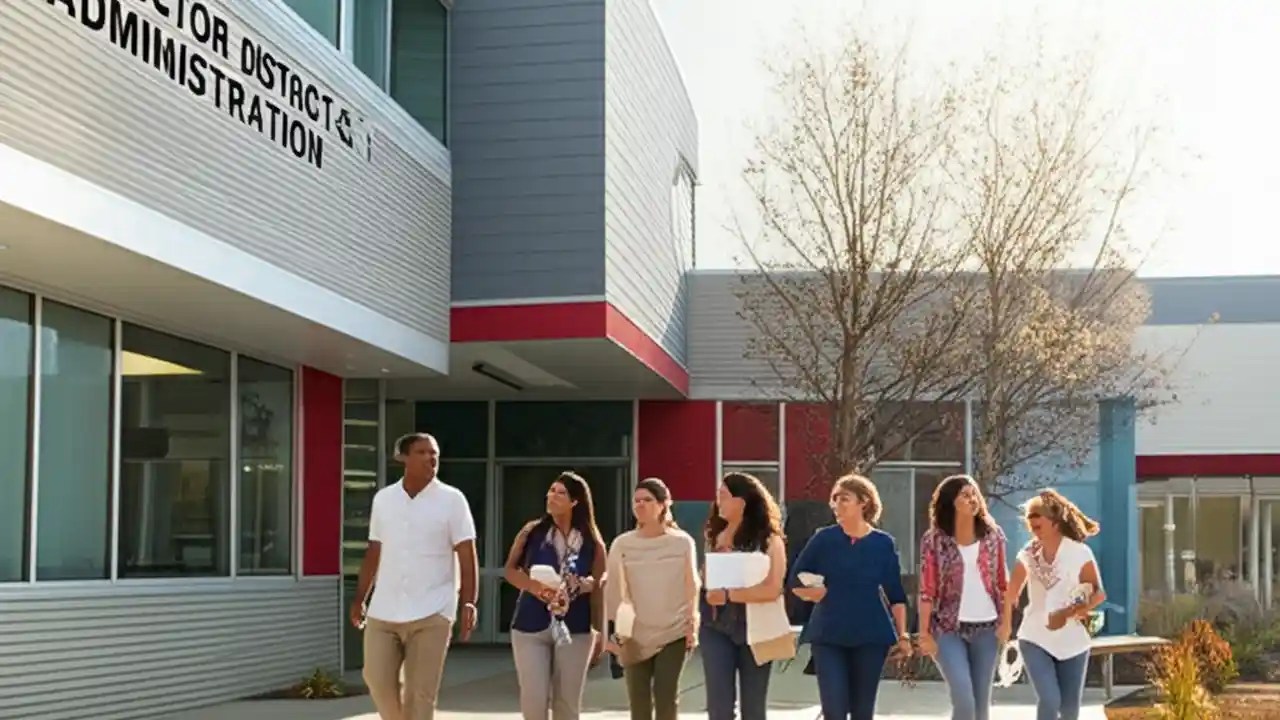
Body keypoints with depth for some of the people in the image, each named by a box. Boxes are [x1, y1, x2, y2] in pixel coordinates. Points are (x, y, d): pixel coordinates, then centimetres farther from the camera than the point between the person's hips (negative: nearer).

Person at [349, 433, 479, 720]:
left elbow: (467, 556, -5)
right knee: (377, 679, 2)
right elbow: (374, 553, 15)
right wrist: (359, 599, 13)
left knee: (421, 692, -2)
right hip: (384, 610, 3)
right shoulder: (383, 498, 7)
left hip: (431, 612, -3)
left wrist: (469, 604, -14)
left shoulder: (452, 499, -3)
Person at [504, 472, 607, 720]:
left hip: (575, 630, 0)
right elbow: (511, 570, 2)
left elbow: (598, 590, 2)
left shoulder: (592, 543, 1)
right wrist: (535, 587, -18)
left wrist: (601, 634, 2)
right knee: (533, 699, -3)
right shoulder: (532, 532, 2)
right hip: (531, 626, 0)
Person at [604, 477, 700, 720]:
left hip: (674, 632, -1)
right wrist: (613, 631, -4)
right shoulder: (622, 544, -1)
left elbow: (691, 586, 2)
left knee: (666, 697, -4)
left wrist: (693, 625, -3)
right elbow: (614, 590, -1)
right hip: (636, 636, 1)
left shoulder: (682, 541, -1)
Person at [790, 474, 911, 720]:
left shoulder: (883, 543, 2)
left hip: (871, 635, 1)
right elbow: (795, 580, 6)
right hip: (828, 635, 0)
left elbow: (896, 595, 5)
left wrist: (902, 635, 1)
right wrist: (811, 592, -14)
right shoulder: (824, 539, 1)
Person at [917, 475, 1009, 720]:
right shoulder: (934, 540, -4)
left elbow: (1002, 583, 9)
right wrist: (924, 633, -9)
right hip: (948, 629, -3)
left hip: (986, 628, 3)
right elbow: (927, 590, -5)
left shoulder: (992, 534, 4)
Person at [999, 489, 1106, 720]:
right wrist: (1006, 624, 6)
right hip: (1035, 640, 0)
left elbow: (1099, 594, -7)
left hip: (1072, 642, 0)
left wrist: (1070, 612, -19)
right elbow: (1012, 592, 9)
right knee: (1049, 700, -16)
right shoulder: (1028, 554, 0)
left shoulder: (1079, 553, -8)